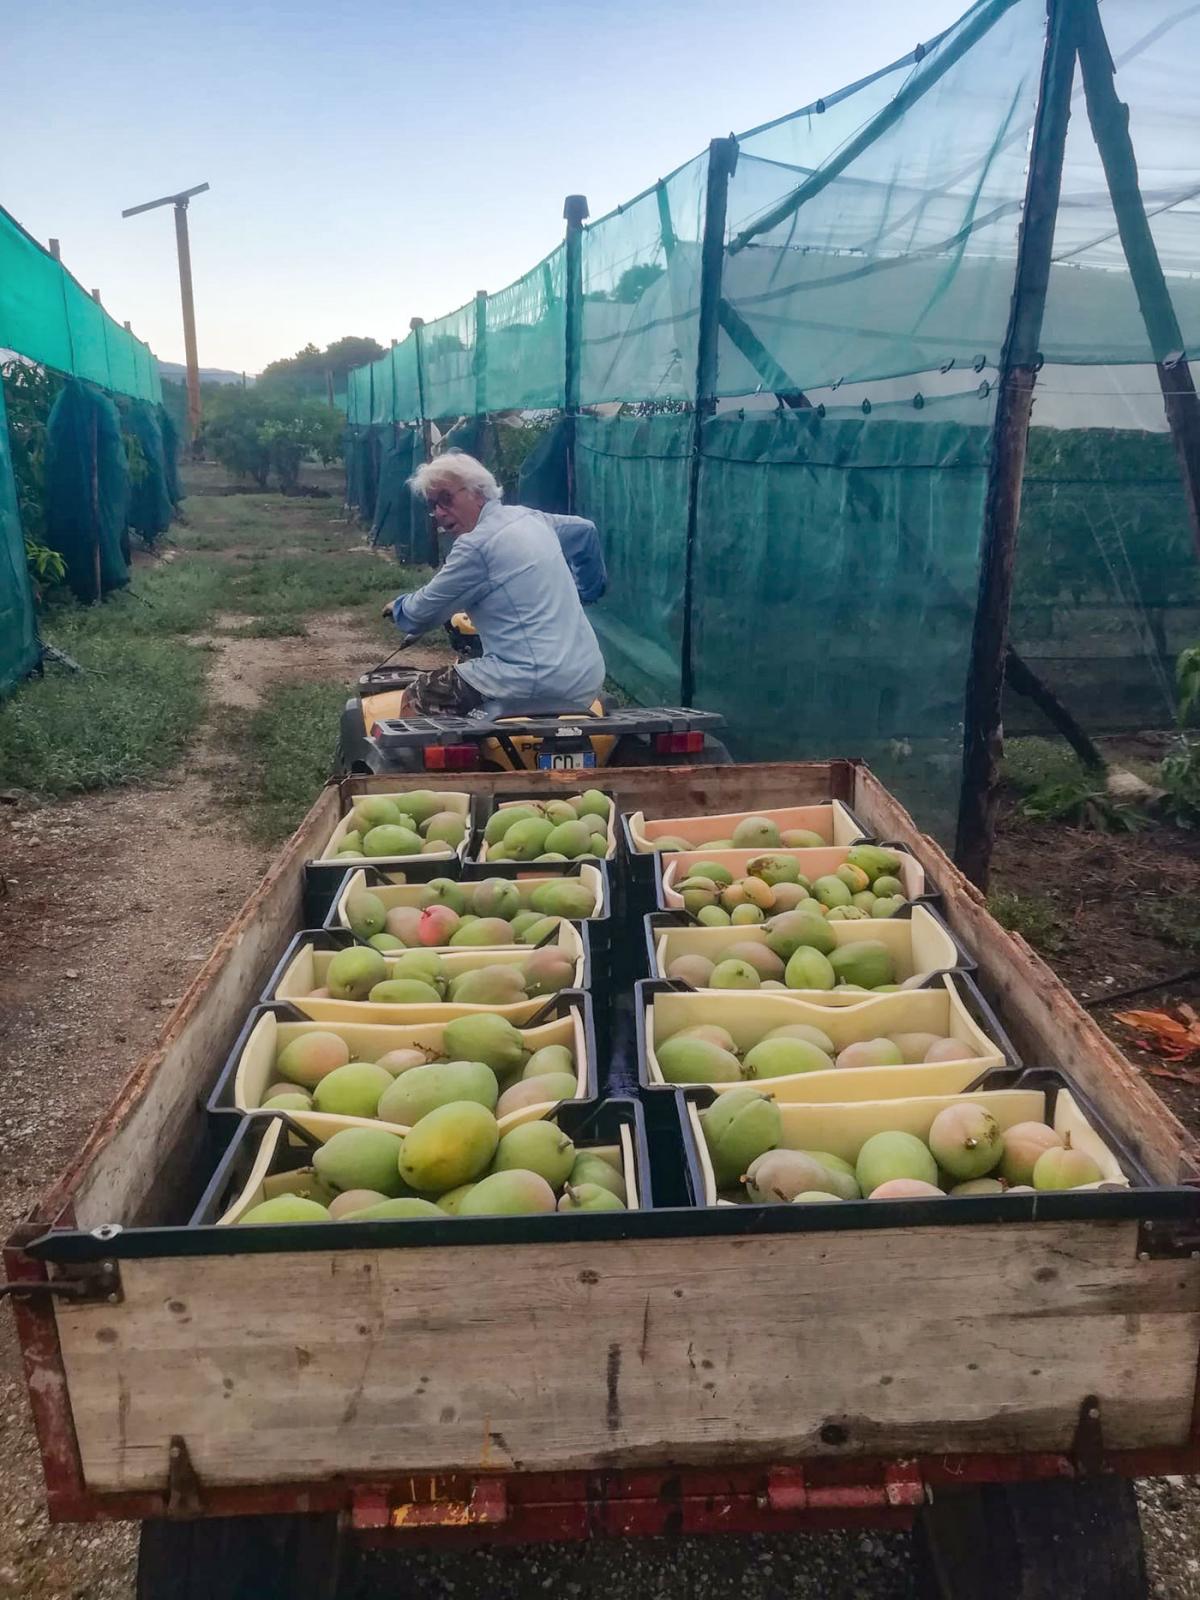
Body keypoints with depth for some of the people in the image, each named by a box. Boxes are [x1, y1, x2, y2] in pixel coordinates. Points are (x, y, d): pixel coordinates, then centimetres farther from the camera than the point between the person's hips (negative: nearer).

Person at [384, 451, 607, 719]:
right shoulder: (529, 517, 12)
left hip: (540, 685, -9)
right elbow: (584, 530, 28)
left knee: (418, 695, 3)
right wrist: (584, 591, 36)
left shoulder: (476, 545, -11)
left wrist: (398, 607, 19)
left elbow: (423, 612, -2)